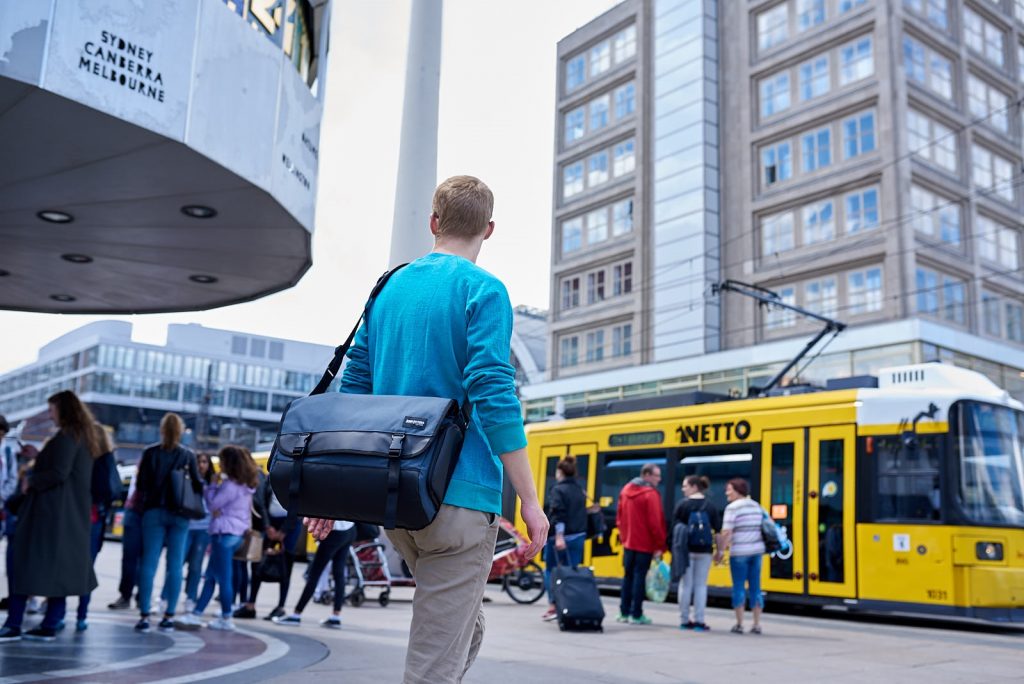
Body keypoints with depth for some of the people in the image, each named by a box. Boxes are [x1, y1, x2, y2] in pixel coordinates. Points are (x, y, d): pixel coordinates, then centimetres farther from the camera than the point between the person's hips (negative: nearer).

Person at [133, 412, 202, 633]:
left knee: (149, 563, 3)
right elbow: (197, 485, 0)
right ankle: (169, 616, 6)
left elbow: (141, 485, 0)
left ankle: (144, 616, -1)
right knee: (175, 565, 4)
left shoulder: (150, 453, 0)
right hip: (179, 514, 0)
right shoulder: (189, 455, -1)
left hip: (154, 511, 0)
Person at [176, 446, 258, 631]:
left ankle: (226, 619, 7)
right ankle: (196, 614, 15)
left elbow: (212, 503, -12)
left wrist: (214, 485, -2)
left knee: (223, 577, -1)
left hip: (224, 533, -10)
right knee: (210, 576, 12)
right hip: (236, 532, 10)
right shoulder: (245, 485, 13)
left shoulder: (230, 485, -17)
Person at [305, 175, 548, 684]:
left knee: (465, 628, 23)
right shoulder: (482, 290, -7)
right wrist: (530, 502, -13)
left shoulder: (390, 288, 13)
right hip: (459, 495, -7)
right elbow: (493, 397, -17)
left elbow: (355, 386, 13)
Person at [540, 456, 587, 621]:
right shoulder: (580, 490, 12)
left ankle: (553, 606, 3)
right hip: (578, 536, 6)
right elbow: (582, 513, 16)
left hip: (559, 537, -6)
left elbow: (558, 514, -19)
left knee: (550, 570, 8)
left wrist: (559, 536, -24)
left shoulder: (558, 490, -10)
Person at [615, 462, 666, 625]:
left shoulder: (626, 490, 7)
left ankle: (624, 612, 16)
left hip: (628, 543, 7)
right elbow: (655, 523, -18)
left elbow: (620, 517, 12)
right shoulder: (650, 494, -15)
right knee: (639, 577, -2)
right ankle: (636, 615, 1)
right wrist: (659, 546, -12)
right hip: (645, 544, -7)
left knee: (628, 576, 13)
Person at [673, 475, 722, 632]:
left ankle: (684, 620, 11)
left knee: (685, 584, 7)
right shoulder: (711, 507, 0)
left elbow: (675, 526, -8)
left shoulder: (682, 504, -5)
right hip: (704, 551, 1)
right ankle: (699, 621, 5)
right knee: (701, 585, 7)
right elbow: (718, 530, -2)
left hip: (686, 550, -1)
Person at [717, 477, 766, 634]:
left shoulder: (732, 507, -10)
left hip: (739, 552, -6)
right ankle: (757, 624, 11)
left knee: (739, 587, 2)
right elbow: (759, 528, 15)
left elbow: (726, 533, -15)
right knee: (755, 587, 9)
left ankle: (739, 624, 4)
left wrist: (720, 551, -8)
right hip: (757, 550, 6)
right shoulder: (756, 506, 11)